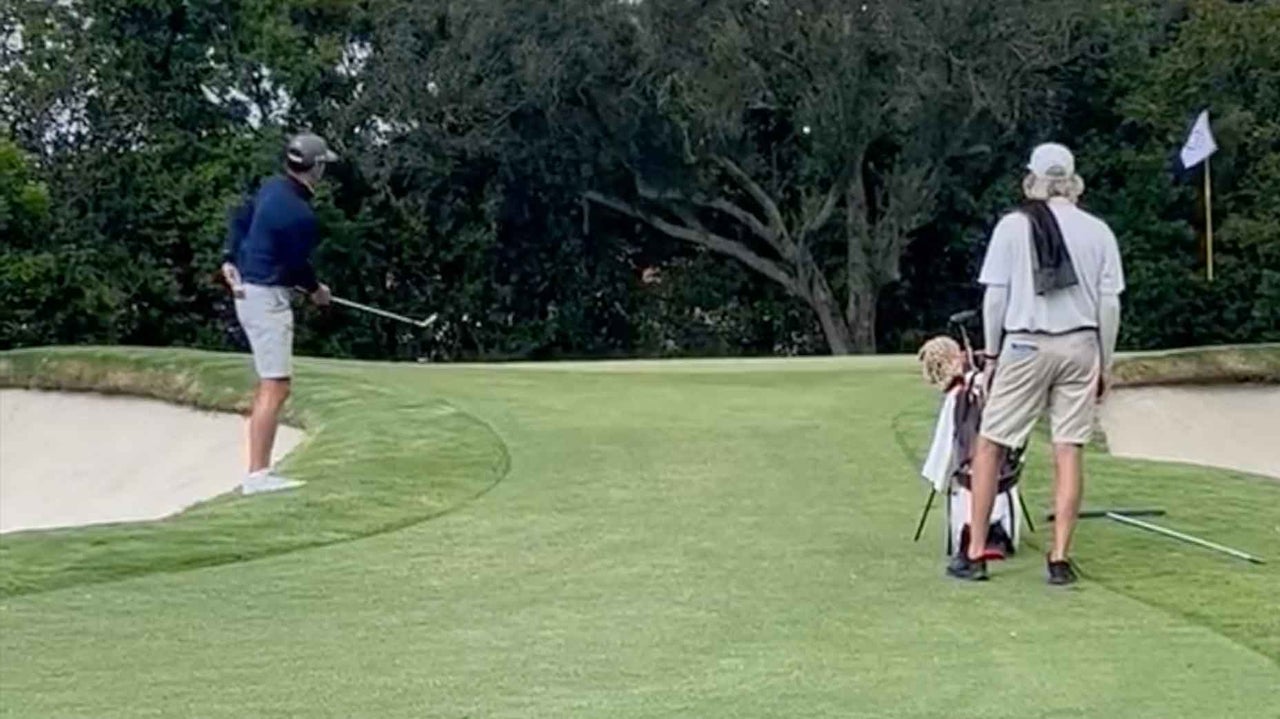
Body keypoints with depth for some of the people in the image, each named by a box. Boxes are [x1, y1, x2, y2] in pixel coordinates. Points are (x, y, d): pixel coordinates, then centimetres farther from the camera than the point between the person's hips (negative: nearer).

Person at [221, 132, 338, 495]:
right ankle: (257, 474, -13)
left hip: (249, 289, 10)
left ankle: (260, 471, 18)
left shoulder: (272, 188, 6)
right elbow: (298, 265, -11)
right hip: (268, 298, -10)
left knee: (269, 385, 15)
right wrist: (316, 290, 8)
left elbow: (240, 217, 17)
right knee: (275, 387, -10)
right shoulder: (299, 213, -21)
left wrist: (229, 259, 11)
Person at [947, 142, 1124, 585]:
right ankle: (1060, 557, 2)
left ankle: (975, 553, 7)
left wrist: (992, 351, 10)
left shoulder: (1013, 226, -2)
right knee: (1068, 452, 4)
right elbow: (1110, 303, 4)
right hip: (1080, 346, 2)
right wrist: (1104, 365, 12)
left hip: (1026, 345, -2)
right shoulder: (1098, 232, 4)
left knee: (989, 446, 7)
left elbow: (995, 296, -3)